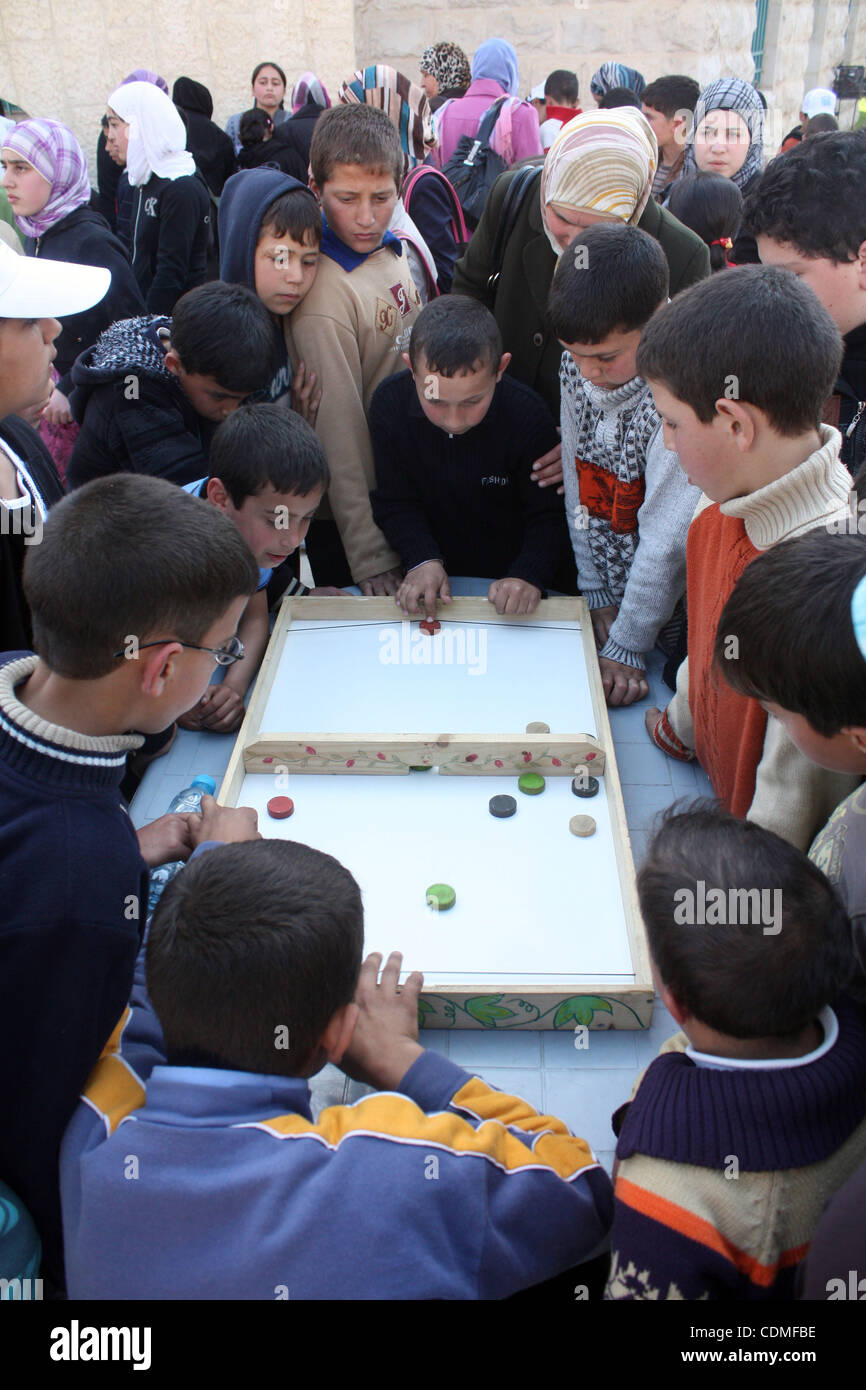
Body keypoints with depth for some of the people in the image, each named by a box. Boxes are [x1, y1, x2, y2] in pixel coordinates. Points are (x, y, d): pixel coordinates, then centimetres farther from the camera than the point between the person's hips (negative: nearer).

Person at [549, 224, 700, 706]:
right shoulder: (577, 366, -8)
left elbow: (666, 538, -24)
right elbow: (577, 483, 2)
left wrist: (627, 645, -16)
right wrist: (596, 593, 2)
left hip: (668, 612, -5)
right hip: (603, 600, 6)